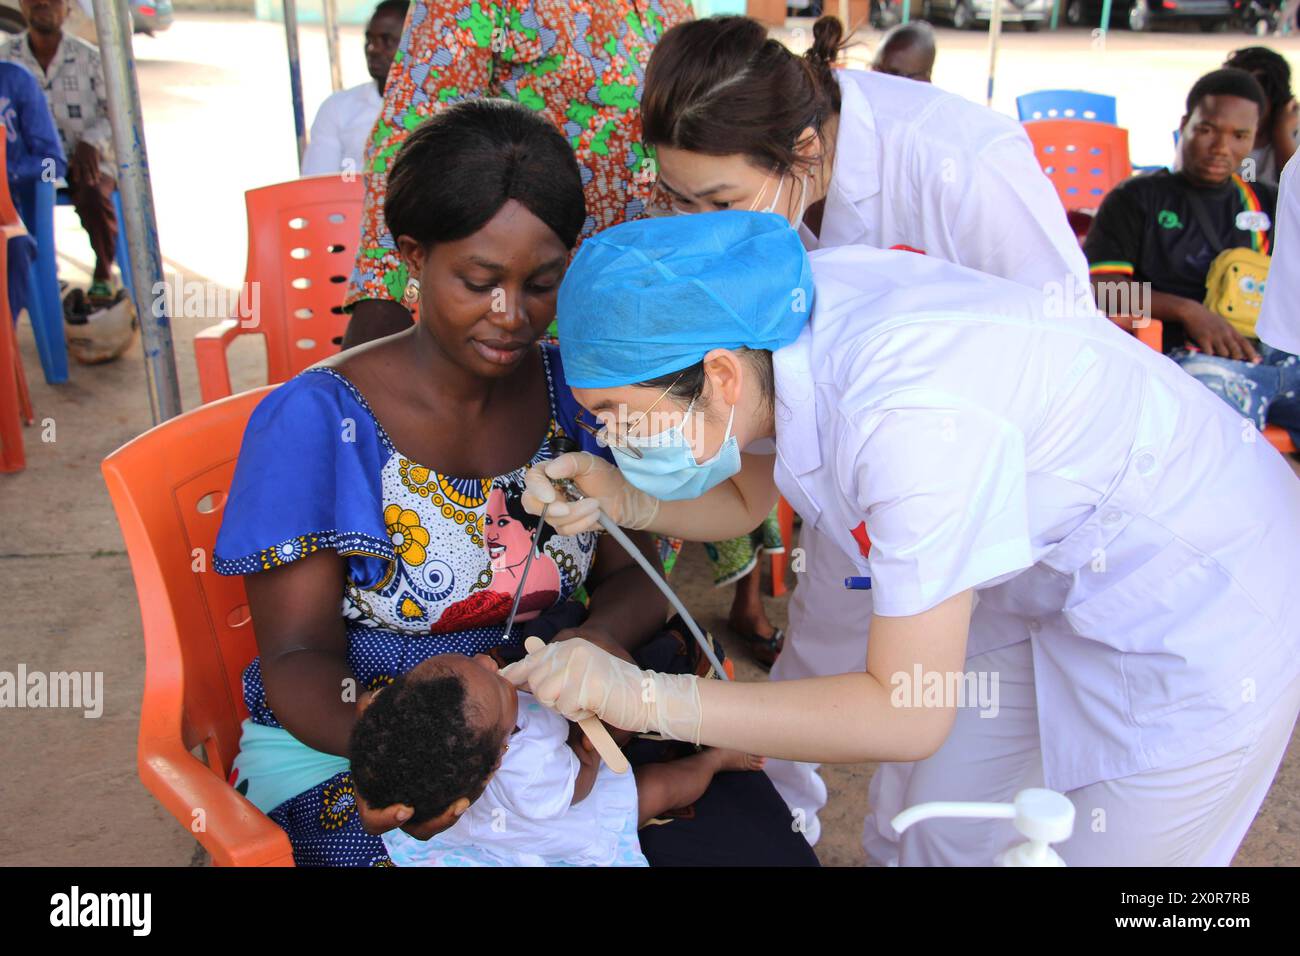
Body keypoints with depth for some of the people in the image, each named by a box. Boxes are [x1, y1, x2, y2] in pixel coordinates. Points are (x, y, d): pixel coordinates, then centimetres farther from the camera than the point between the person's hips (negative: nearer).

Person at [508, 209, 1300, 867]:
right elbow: (743, 499, 5)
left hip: (1204, 616, -7)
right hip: (1053, 581, 8)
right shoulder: (777, 321, -16)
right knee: (946, 837, 15)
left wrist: (642, 698, -32)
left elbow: (907, 716, -32)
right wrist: (616, 498, -15)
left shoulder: (913, 420, -40)